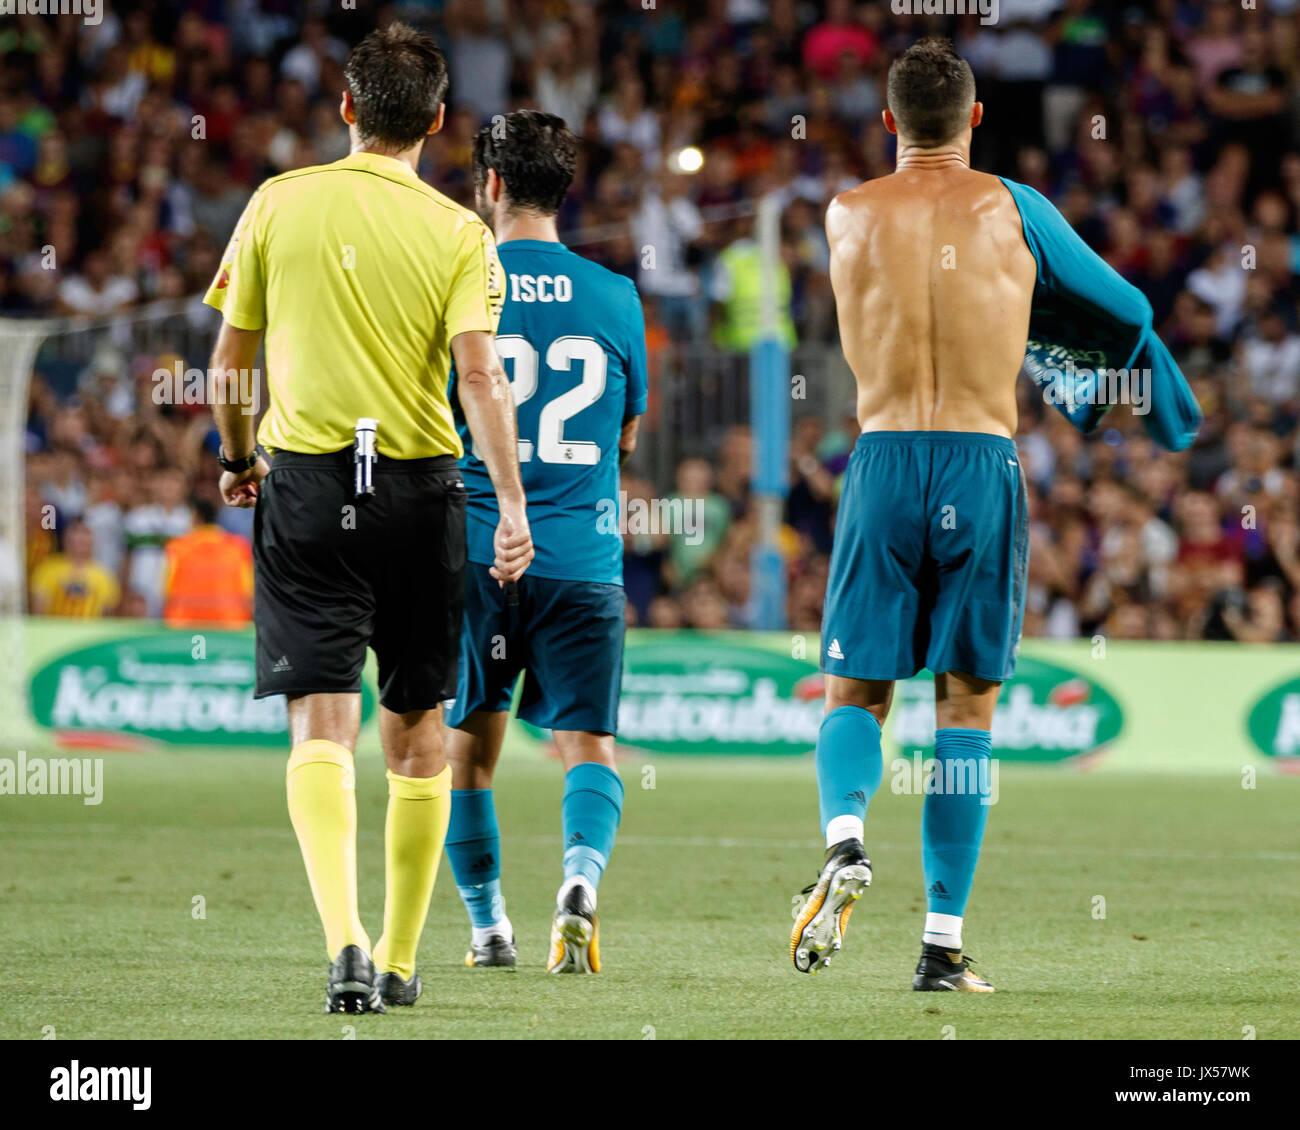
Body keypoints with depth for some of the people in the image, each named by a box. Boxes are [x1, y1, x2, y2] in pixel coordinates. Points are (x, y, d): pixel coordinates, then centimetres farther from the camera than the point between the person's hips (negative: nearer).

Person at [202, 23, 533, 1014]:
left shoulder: (280, 204, 1)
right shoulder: (459, 233, -2)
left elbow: (230, 362, 6)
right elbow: (480, 375, -13)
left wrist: (239, 461, 22)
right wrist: (512, 505, -14)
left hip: (306, 484, 0)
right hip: (420, 486, 0)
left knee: (323, 725, -6)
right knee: (417, 734, 13)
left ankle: (345, 940, -26)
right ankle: (400, 961, 18)